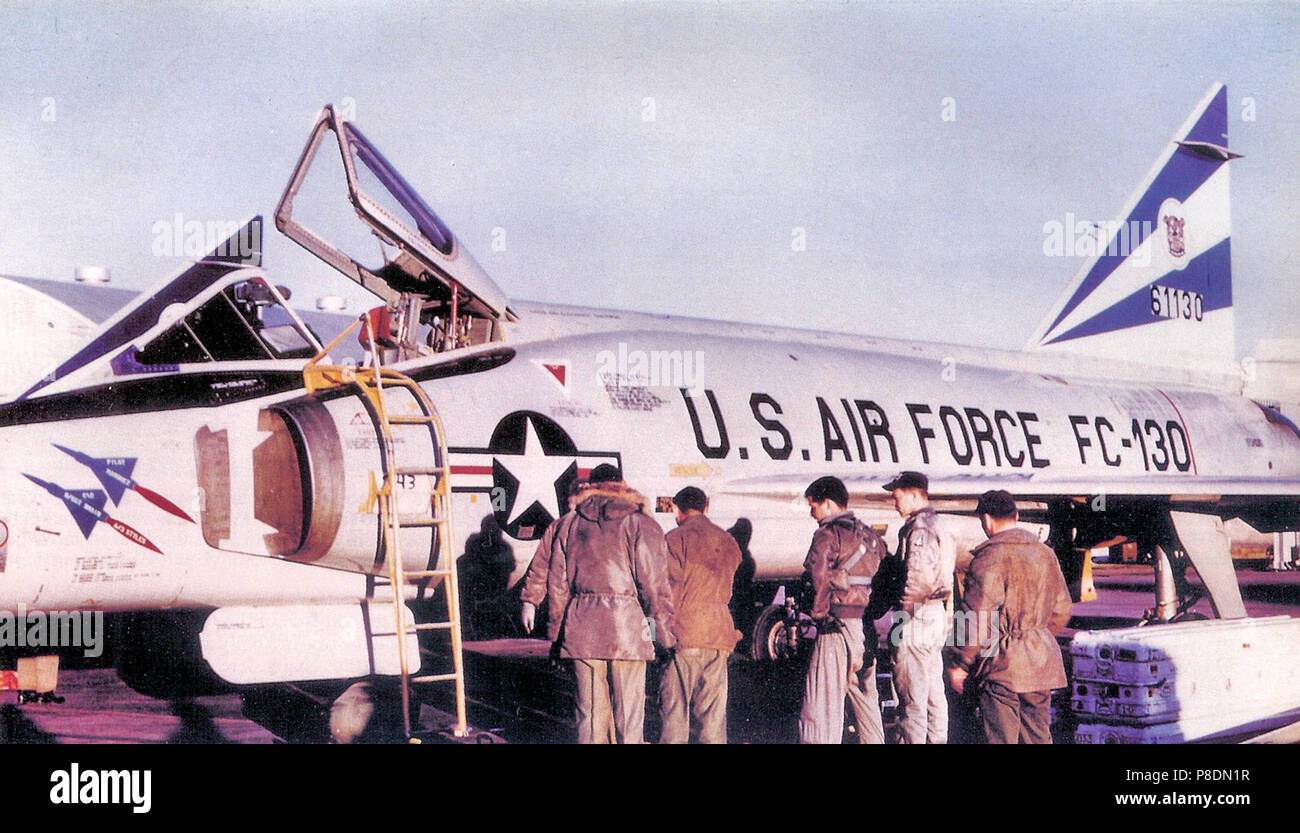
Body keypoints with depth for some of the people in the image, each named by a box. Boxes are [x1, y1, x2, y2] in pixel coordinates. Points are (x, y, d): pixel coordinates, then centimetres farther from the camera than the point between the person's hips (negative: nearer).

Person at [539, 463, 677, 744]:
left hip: (581, 626, 3)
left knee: (590, 712, 8)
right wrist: (665, 635, 0)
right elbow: (654, 585, -4)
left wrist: (555, 635, 17)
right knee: (629, 714, 1)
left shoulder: (567, 523, 12)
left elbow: (557, 584, 12)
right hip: (627, 626, -3)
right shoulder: (641, 524, 2)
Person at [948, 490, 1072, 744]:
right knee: (1038, 735, 14)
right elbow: (1062, 610, 17)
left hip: (1003, 666, -7)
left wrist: (960, 665, -8)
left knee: (1002, 738, -2)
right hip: (1042, 665, 7)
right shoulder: (1045, 554, 10)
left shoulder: (990, 558, -14)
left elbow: (978, 620, -16)